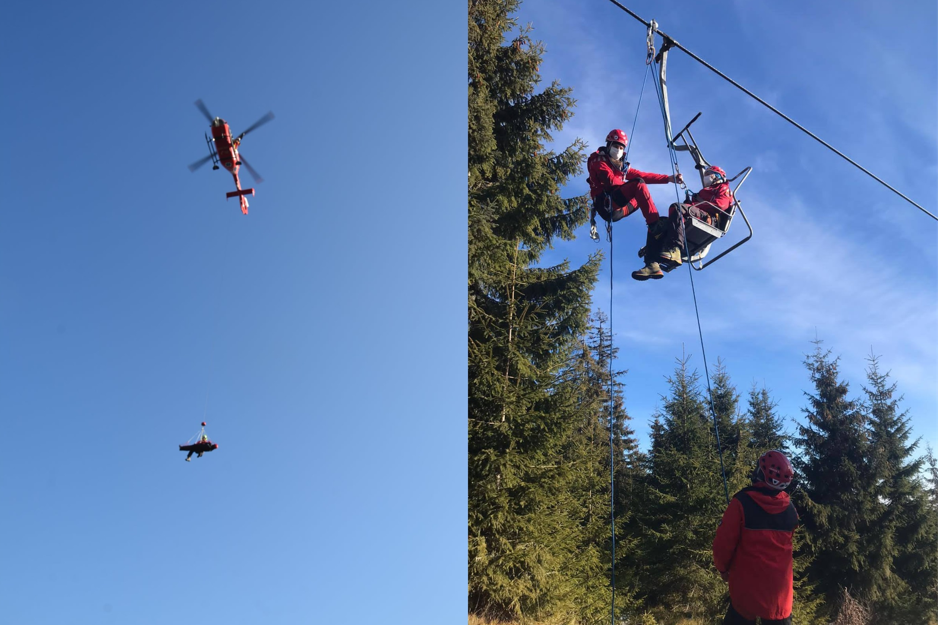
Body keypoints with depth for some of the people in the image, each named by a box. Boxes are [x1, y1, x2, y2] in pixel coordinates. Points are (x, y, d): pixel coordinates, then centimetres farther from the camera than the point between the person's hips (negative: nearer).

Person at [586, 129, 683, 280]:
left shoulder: (622, 166, 28)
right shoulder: (598, 160, 8)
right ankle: (656, 225, -38)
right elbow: (610, 180, -8)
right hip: (606, 204, -8)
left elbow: (644, 175, 18)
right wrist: (630, 186, 0)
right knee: (639, 185, -23)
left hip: (617, 209, 8)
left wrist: (669, 178, 9)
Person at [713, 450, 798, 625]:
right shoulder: (790, 509, -3)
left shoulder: (742, 503, -18)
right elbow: (784, 544, 12)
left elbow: (723, 543, -14)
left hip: (747, 587, -3)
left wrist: (722, 568, 5)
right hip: (780, 589, 3)